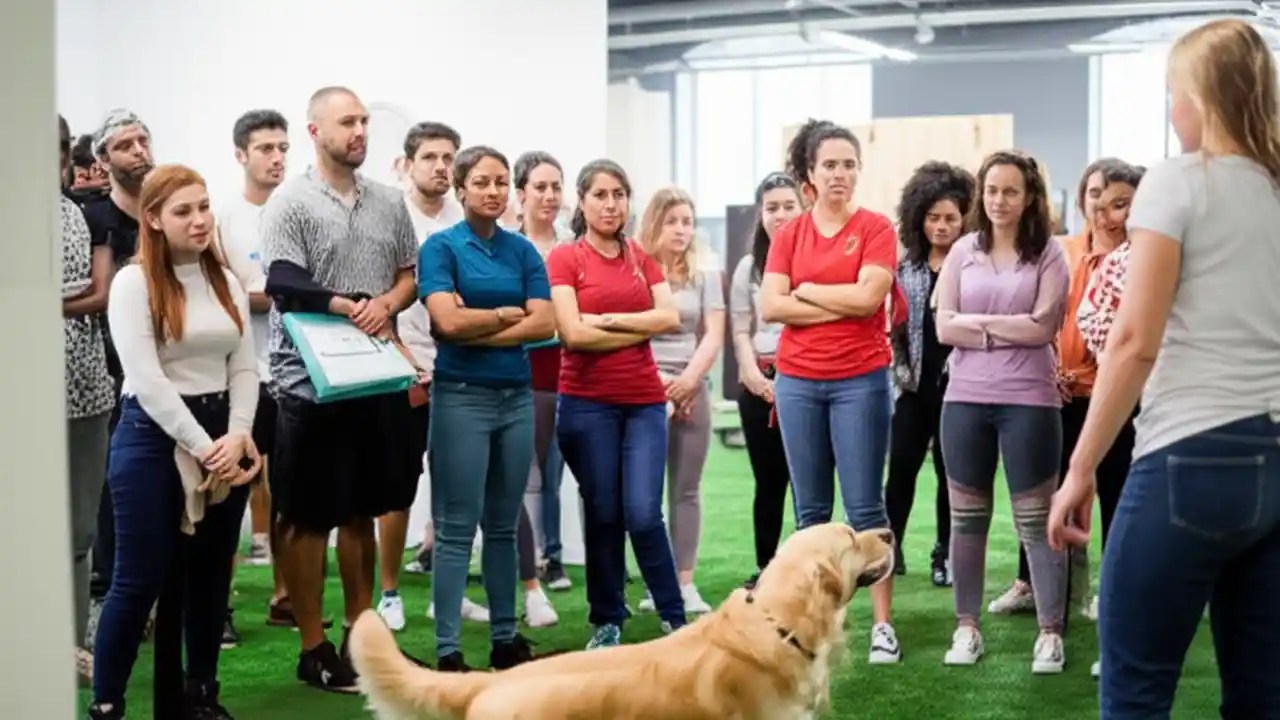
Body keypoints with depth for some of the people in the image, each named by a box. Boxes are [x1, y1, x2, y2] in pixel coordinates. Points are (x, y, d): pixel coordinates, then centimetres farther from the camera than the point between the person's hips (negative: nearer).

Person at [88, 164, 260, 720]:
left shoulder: (226, 281, 10)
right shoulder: (133, 282, -7)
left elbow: (243, 368, 6)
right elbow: (147, 380, -15)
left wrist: (237, 435, -10)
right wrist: (203, 446, -18)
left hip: (224, 439, 6)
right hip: (153, 438, -5)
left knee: (211, 574, 11)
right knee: (140, 580, -3)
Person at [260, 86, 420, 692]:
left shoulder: (389, 202, 10)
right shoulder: (290, 202, -6)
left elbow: (410, 274, 13)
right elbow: (284, 287, -15)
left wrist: (386, 303, -8)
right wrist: (352, 308, -16)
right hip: (310, 382, -5)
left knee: (362, 511, 14)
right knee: (308, 519, 2)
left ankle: (361, 630, 26)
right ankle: (313, 647, 10)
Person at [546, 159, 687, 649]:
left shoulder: (642, 259, 11)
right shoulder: (564, 259, -2)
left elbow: (670, 317, -1)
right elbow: (573, 334, -12)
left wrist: (608, 319, -10)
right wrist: (641, 329, -5)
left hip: (644, 402, 2)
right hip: (587, 403, -2)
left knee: (643, 515, -6)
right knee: (603, 516, 5)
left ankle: (674, 616, 10)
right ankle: (606, 621, 19)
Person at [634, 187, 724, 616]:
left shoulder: (705, 277, 11)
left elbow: (714, 335, 4)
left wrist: (689, 378, -10)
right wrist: (654, 380, -11)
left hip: (692, 390, 3)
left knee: (687, 489, 3)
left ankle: (685, 583, 6)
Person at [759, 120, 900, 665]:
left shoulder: (876, 228, 0)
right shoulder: (788, 234, 7)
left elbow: (869, 296, -14)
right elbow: (770, 307, -4)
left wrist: (806, 291, -4)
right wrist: (842, 305, -10)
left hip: (861, 381, -3)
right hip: (797, 381, 3)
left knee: (865, 507, -2)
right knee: (810, 509, 8)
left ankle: (883, 624, 3)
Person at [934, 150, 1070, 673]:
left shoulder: (1048, 255, 0)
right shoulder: (962, 251, 8)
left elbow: (1042, 327, -11)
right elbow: (945, 328, 0)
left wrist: (978, 321, -6)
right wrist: (1010, 331, -8)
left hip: (1028, 400, -3)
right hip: (965, 398, 3)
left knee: (1035, 520, 2)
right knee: (967, 517, 9)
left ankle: (1050, 633, 11)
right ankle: (966, 627, 19)